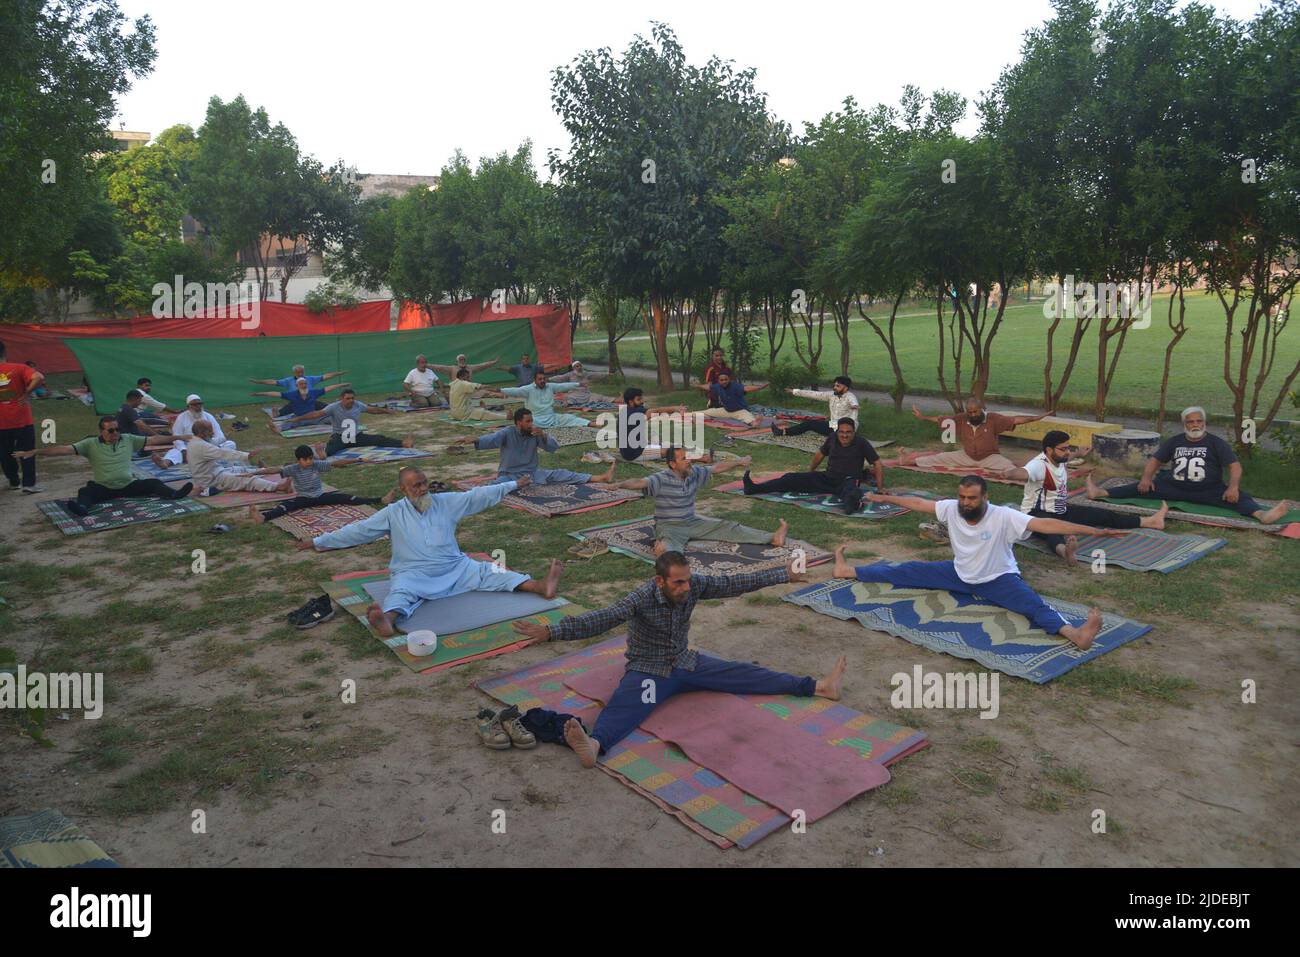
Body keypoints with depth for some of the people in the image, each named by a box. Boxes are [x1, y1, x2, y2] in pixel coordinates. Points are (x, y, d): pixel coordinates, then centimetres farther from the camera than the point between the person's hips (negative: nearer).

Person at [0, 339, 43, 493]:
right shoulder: (18, 368, -8)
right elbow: (39, 378, -23)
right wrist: (27, 393, -13)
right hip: (22, 421, -2)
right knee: (27, 452, 7)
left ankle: (14, 482, 27)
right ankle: (29, 485, 5)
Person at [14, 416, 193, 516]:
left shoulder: (128, 440, 8)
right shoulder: (91, 444, -1)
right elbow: (64, 449, -8)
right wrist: (34, 452, -18)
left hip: (129, 486, 2)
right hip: (103, 488, -2)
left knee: (153, 483, -20)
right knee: (85, 492, -30)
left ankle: (174, 494, -42)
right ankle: (82, 508, -59)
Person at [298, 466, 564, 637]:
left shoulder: (446, 502, 9)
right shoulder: (393, 513, 3)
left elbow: (478, 496, 10)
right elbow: (357, 530, 3)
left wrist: (513, 485, 9)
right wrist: (318, 542, 0)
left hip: (455, 568, 3)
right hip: (414, 574, -3)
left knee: (489, 572, -16)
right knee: (401, 592, -35)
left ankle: (542, 587, -31)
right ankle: (387, 620, -69)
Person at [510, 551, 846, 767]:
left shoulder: (694, 585, -10)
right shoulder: (642, 599, -25)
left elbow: (735, 584, -2)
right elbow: (601, 619, -37)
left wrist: (784, 575, 2)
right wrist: (551, 631, -51)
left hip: (686, 663, 5)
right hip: (648, 671, -5)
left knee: (744, 675, -1)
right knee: (623, 707, -35)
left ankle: (817, 687, 3)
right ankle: (594, 744, -66)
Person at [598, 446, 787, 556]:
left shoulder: (694, 473, 1)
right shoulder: (661, 480, -18)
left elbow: (717, 468, 14)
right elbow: (639, 482, -34)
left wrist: (739, 462, 24)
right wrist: (619, 484, -53)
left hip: (692, 522, 7)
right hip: (669, 526, -6)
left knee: (727, 527, -1)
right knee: (669, 542, -41)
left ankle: (772, 538, -4)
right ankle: (667, 552, -80)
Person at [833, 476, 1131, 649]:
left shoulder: (1004, 516, -28)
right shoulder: (951, 508, -14)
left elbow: (1046, 524, -37)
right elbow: (917, 503, -1)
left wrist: (1093, 531, -45)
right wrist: (881, 498, 7)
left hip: (999, 579, -5)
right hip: (960, 575, 5)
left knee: (1033, 603, -33)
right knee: (910, 572, 2)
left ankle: (1075, 634, -60)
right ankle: (849, 570, 12)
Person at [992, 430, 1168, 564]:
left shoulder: (1060, 461, 2)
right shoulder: (1039, 465, -26)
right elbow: (1023, 472, -51)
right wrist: (1007, 474, -74)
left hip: (1060, 511, 10)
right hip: (1037, 515, -10)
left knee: (1103, 515, 12)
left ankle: (1150, 521, 26)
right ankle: (1064, 550, -78)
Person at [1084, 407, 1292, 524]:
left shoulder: (1216, 443, 2)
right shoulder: (1174, 442, 13)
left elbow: (1234, 466, -7)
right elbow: (1155, 460, 13)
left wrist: (1233, 486, -27)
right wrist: (1146, 478, -8)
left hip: (1208, 492, -3)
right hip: (1174, 489, 3)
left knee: (1239, 496, -28)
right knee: (1144, 488, -11)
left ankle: (1262, 514, -54)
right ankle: (1101, 493, -21)